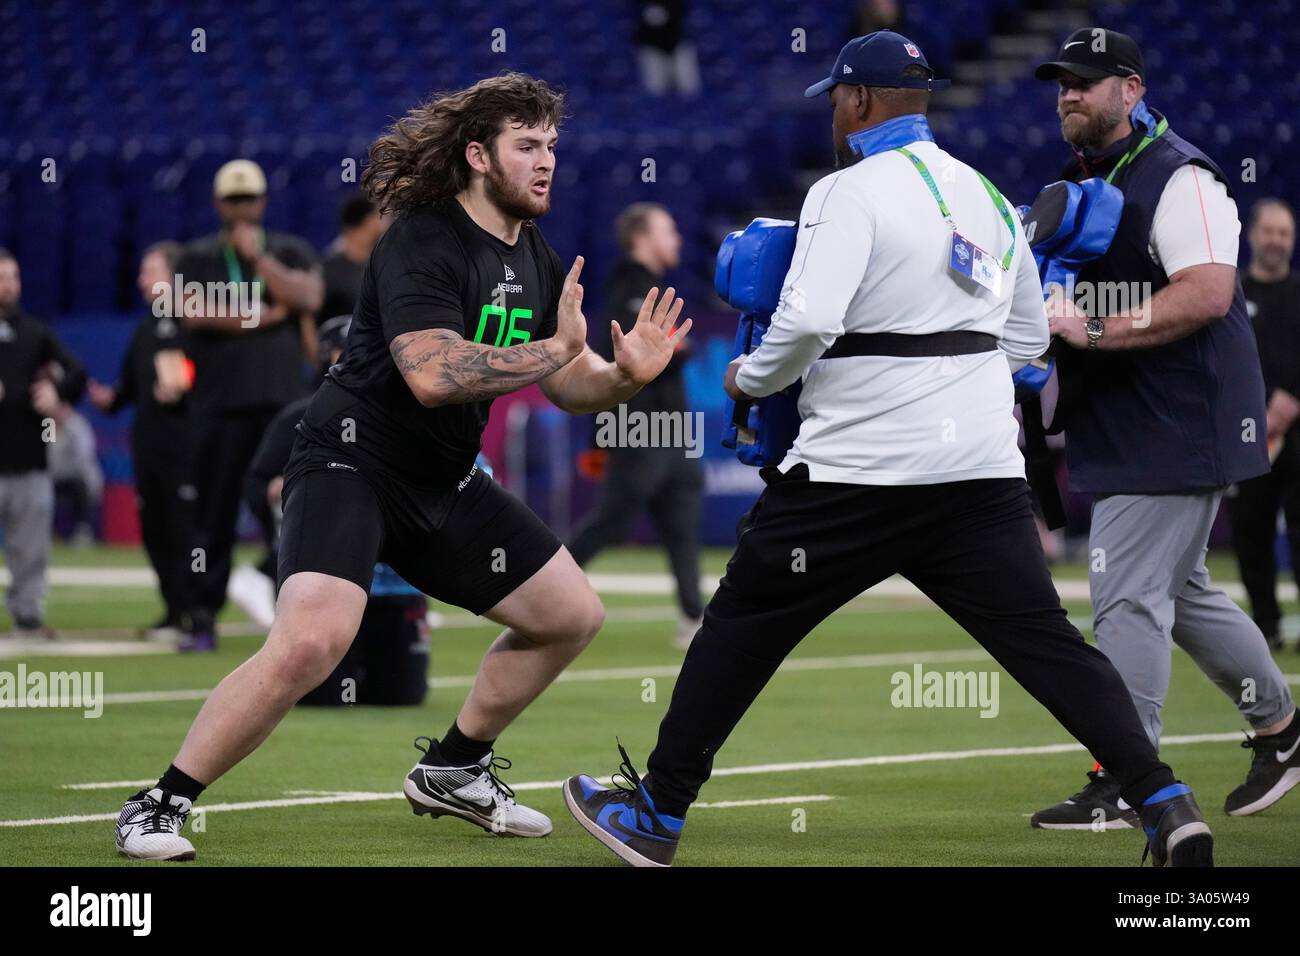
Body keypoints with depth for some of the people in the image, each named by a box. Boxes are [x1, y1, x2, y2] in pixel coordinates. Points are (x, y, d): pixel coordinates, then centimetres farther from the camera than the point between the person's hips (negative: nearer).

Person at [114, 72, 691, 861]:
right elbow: (432, 373, -33)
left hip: (444, 483, 9)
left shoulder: (538, 262, 7)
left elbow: (572, 387, 11)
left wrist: (626, 376, -10)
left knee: (573, 614, 12)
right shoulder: (422, 244, -19)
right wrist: (555, 348, -30)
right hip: (353, 462, -9)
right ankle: (160, 807, -16)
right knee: (312, 640, -29)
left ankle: (452, 770, 28)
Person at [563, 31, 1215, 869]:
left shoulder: (850, 192, -8)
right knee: (1046, 640, 4)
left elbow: (808, 322, -19)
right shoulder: (988, 196, 14)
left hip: (858, 471, -6)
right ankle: (1168, 807, -10)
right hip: (984, 470, 6)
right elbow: (1029, 336, 22)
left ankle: (657, 814, 14)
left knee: (742, 626, 8)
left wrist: (752, 379, -2)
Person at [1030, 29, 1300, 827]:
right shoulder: (1078, 185, 16)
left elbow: (1207, 292, -26)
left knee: (1129, 594, -12)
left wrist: (1095, 330, -27)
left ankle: (1122, 786, -10)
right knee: (1178, 591, 18)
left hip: (1181, 424, -10)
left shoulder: (1178, 178, -14)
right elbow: (1065, 296, 27)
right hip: (1121, 430, 10)